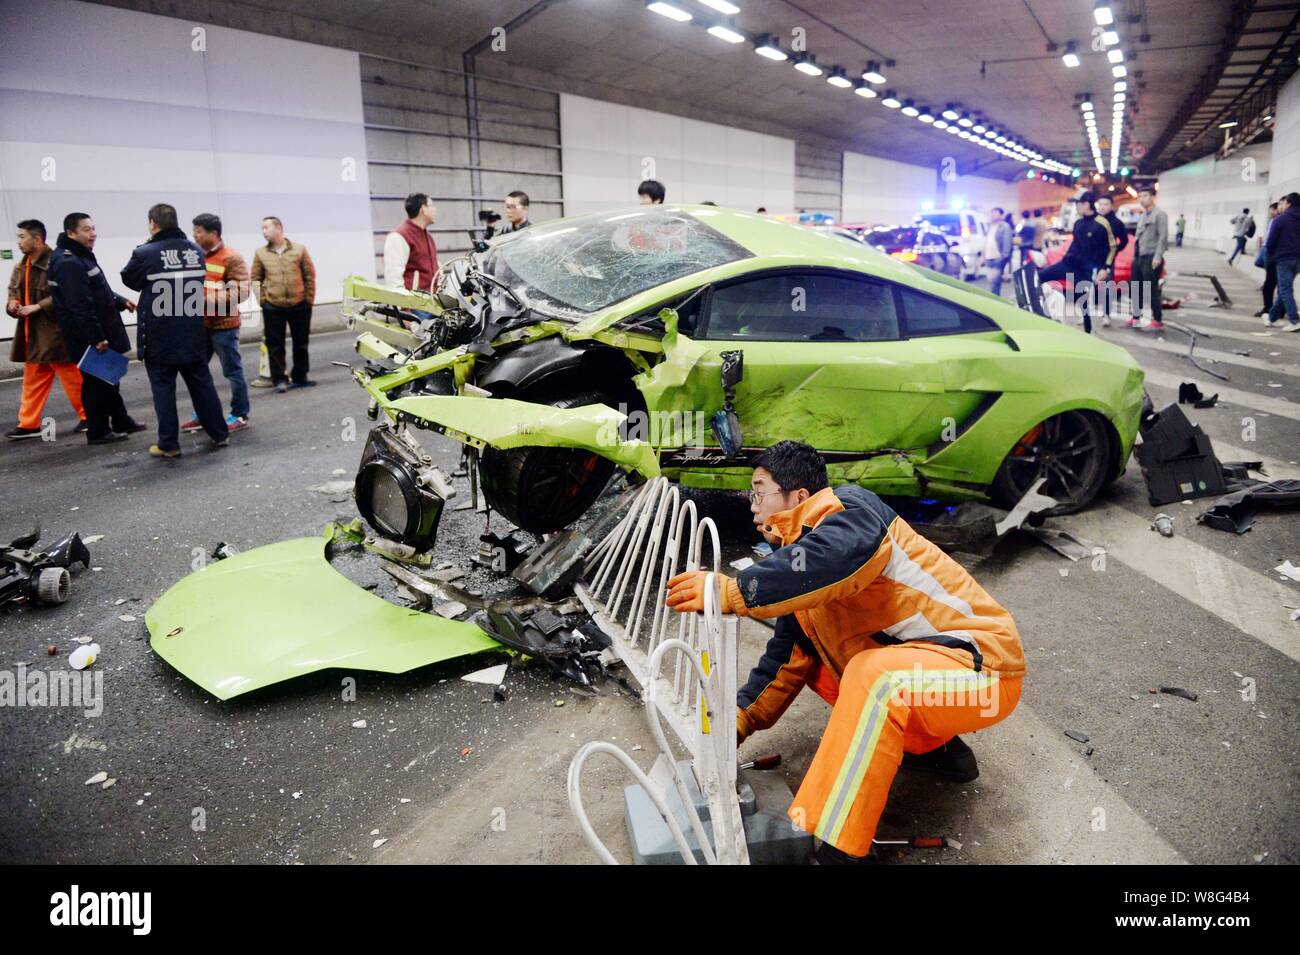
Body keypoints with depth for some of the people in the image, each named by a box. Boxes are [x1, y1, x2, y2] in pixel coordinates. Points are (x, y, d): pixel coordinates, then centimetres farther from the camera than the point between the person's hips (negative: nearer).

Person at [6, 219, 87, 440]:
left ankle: (88, 417, 13)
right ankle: (29, 424, 19)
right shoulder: (20, 268, 14)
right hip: (32, 335, 9)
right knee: (32, 382, 13)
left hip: (56, 333, -9)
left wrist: (39, 306, -21)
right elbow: (13, 293, 22)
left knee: (72, 379, 1)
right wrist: (12, 303, 0)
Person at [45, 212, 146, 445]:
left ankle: (121, 421, 30)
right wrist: (96, 338, -27)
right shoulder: (68, 263, -21)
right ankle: (98, 431, 6)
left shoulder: (82, 255, 14)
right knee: (96, 382, -2)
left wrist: (121, 302, 15)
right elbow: (80, 305, -26)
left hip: (100, 331, 11)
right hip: (88, 337, -11)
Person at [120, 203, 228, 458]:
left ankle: (168, 444, 6)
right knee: (202, 383, 14)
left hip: (160, 336, -4)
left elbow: (128, 279, 3)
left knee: (163, 388, 3)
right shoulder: (196, 250, 2)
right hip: (193, 333, 4)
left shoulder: (145, 253, -13)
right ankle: (219, 434, 19)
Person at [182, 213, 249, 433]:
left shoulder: (232, 258, -10)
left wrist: (209, 300, -24)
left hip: (223, 325, -7)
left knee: (232, 371, 2)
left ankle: (240, 415, 13)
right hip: (199, 324, 7)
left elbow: (241, 291, -18)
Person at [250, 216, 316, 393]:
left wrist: (309, 298, -1)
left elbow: (310, 275, 3)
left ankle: (299, 377, 22)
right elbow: (256, 279, 6)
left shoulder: (300, 250, 2)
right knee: (275, 344, 0)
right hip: (272, 307, 0)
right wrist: (262, 299, -3)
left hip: (299, 305, 0)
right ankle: (279, 379, 8)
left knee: (301, 342, 9)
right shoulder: (260, 253, 3)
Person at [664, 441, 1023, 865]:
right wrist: (740, 719, 8)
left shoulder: (851, 508, -15)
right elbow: (787, 655, 14)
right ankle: (934, 746, 13)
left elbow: (834, 557, -40)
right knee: (807, 649, 13)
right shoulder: (798, 553, 10)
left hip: (984, 668, -9)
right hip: (917, 667, 9)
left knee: (872, 673, -34)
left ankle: (832, 849, -30)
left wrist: (730, 592, -43)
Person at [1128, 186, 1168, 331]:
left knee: (1151, 290, -8)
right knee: (1136, 289, 12)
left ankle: (1157, 320, -3)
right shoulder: (1143, 215, 19)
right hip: (1138, 257, 9)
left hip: (1151, 258, -9)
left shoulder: (1159, 214, -8)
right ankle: (1136, 317, 21)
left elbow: (1163, 237, -15)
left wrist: (1158, 256, -23)